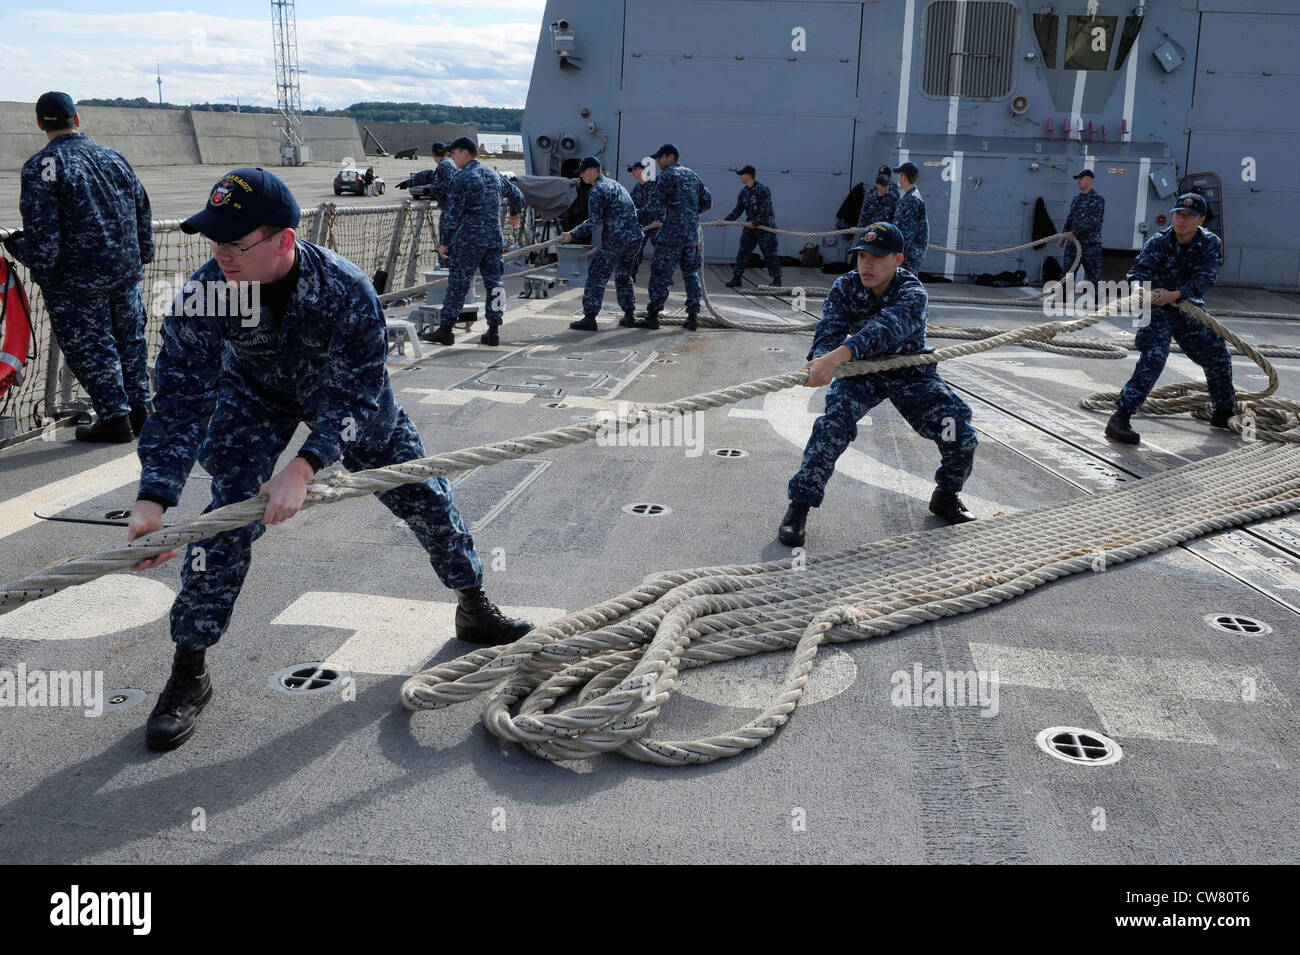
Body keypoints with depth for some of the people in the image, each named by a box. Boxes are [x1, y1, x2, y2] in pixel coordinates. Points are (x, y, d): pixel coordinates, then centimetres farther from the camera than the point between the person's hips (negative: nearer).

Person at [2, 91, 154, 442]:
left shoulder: (42, 166, -11)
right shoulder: (113, 156, 7)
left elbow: (41, 229, -16)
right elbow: (143, 211, 13)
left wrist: (42, 274, -7)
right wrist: (141, 257, 21)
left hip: (78, 279, -6)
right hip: (126, 269, 6)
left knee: (89, 346, 4)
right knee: (129, 337, 16)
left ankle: (114, 418, 7)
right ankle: (140, 409, 23)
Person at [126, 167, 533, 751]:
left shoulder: (346, 288, -37)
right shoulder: (203, 294, -32)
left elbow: (358, 394, -33)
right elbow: (182, 398, -28)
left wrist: (304, 467, -45)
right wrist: (154, 496, -38)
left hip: (348, 393, 0)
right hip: (256, 395, 0)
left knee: (424, 494, 3)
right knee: (229, 516, -15)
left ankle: (474, 606, 27)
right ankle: (188, 673, -1)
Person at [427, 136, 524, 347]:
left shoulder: (463, 178, -9)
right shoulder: (494, 175, 12)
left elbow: (452, 213, -12)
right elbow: (517, 194, 27)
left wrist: (445, 242, -7)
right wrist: (515, 213, 47)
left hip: (469, 240, -6)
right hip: (494, 238, 6)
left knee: (457, 284, -1)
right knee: (493, 283, 8)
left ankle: (445, 329, 1)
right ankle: (493, 331, 8)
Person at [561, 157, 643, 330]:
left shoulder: (597, 190, -8)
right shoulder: (614, 184, 20)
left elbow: (594, 221, -15)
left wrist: (572, 234, -12)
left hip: (614, 241, -9)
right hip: (635, 238, 9)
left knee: (596, 277, -4)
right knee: (624, 277, 20)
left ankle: (589, 318, -8)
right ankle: (629, 316, 21)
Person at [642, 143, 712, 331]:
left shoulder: (666, 175, -5)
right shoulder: (692, 175, 17)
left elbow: (658, 204, -12)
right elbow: (707, 202, 20)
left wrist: (656, 221, 6)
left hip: (672, 232, -7)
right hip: (693, 232, 7)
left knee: (660, 273, -3)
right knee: (691, 273, 10)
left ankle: (653, 315, -3)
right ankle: (693, 316, 10)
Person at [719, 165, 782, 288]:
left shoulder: (763, 190, -14)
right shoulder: (744, 192, 7)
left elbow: (765, 211, -18)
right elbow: (737, 210, 9)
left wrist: (754, 222, -19)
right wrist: (725, 220, 0)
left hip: (765, 227, -7)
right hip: (750, 227, 7)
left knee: (770, 254, -2)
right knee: (742, 252, 5)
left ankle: (777, 279, 8)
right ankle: (737, 278, 11)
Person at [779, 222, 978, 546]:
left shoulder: (913, 294, -28)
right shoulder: (846, 286, -17)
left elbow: (887, 328, -49)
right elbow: (829, 330, -30)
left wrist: (838, 356, -66)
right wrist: (821, 361, -55)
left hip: (910, 373, -1)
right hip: (861, 370, 1)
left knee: (962, 438, -11)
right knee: (834, 423, -27)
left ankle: (946, 497, 19)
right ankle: (800, 504, -18)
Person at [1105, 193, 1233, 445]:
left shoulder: (1211, 243, -9)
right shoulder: (1158, 242, -15)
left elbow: (1204, 278, -23)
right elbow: (1140, 268, -30)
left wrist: (1175, 294, -40)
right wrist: (1139, 288, -54)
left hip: (1189, 307, 4)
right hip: (1157, 308, -4)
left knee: (1218, 356, 12)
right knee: (1154, 357, -26)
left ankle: (1224, 412, 36)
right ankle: (1120, 417, -30)